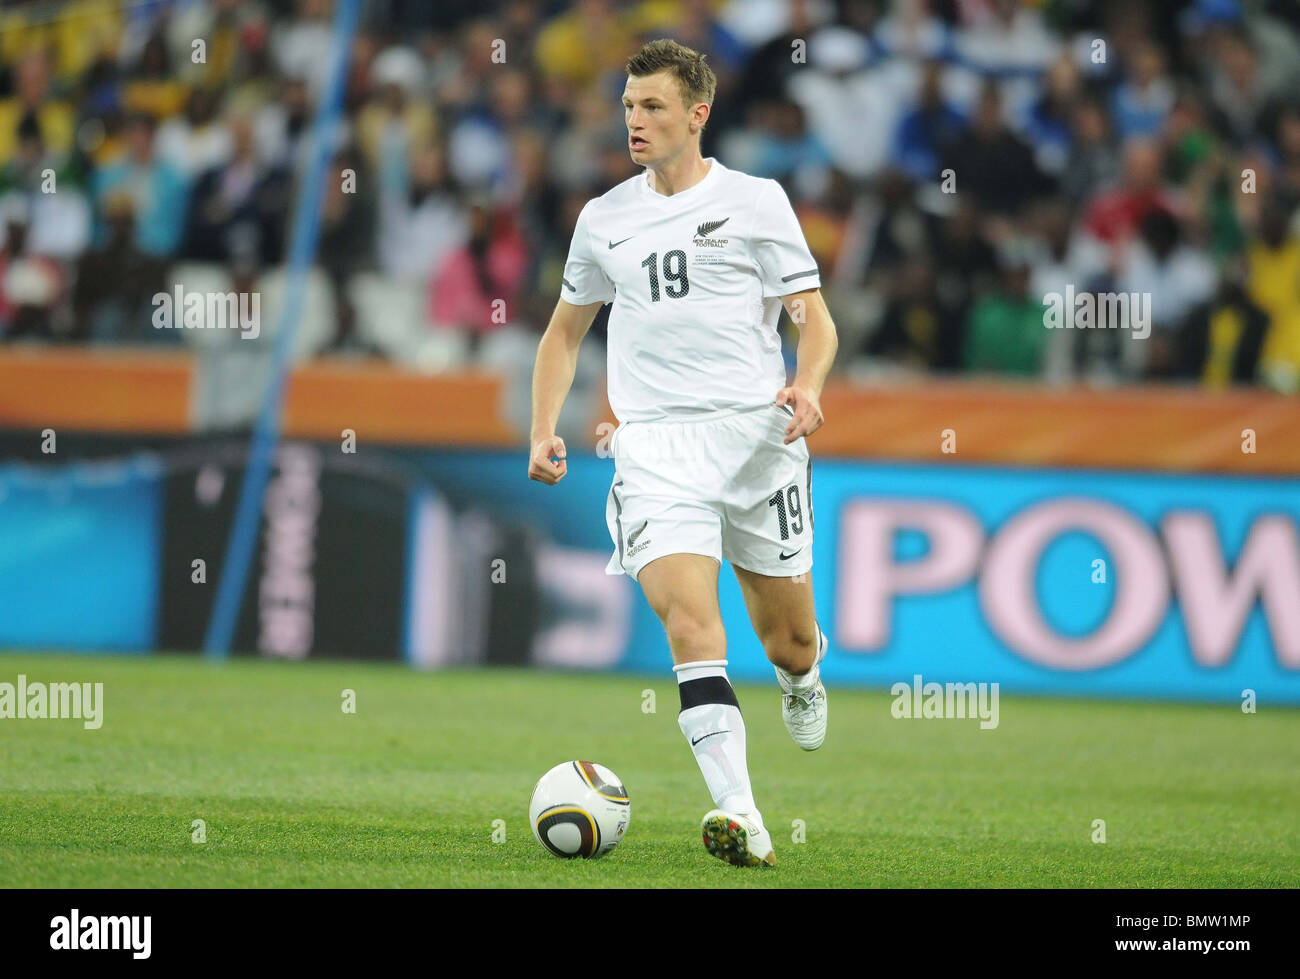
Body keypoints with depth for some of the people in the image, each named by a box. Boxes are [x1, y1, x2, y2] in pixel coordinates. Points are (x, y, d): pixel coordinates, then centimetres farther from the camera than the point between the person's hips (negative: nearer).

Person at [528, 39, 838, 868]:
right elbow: (567, 331, 25)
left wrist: (807, 387, -19)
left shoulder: (756, 201, 4)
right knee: (689, 618, -21)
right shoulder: (604, 218, 13)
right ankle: (742, 821, -29)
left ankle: (804, 676, 49)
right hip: (655, 447, 1)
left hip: (756, 434, -1)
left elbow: (815, 317, 2)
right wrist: (544, 430, 11)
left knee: (787, 637, 8)